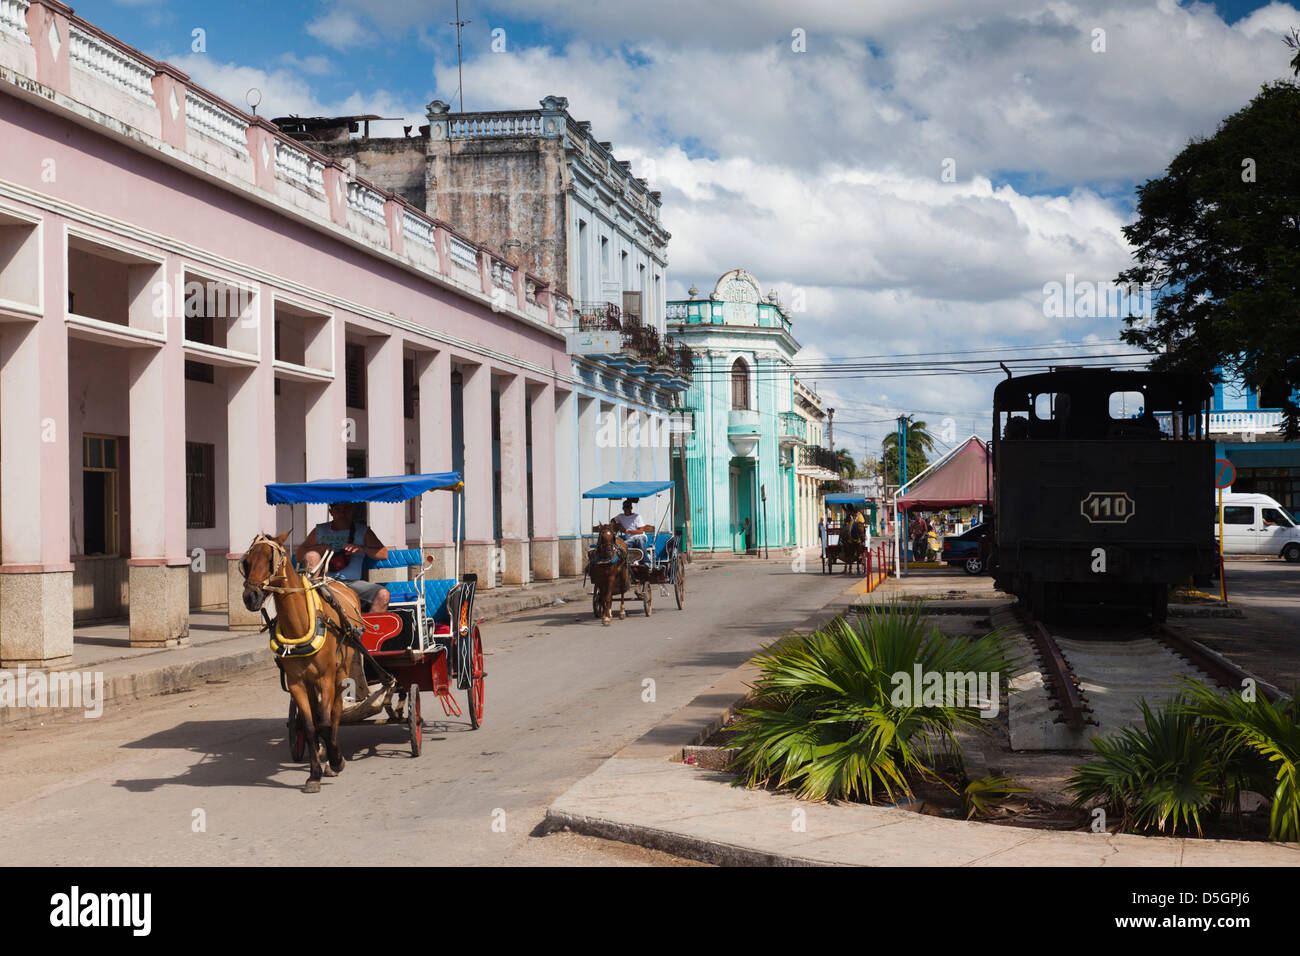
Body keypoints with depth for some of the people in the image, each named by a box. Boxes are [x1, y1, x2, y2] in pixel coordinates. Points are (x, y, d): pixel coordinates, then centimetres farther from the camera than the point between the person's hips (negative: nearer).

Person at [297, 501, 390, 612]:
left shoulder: (363, 531, 18)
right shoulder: (320, 531, 19)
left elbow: (384, 554, 9)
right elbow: (298, 556, 16)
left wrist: (363, 549, -9)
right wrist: (319, 548, -3)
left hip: (352, 583, 0)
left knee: (383, 594, -26)